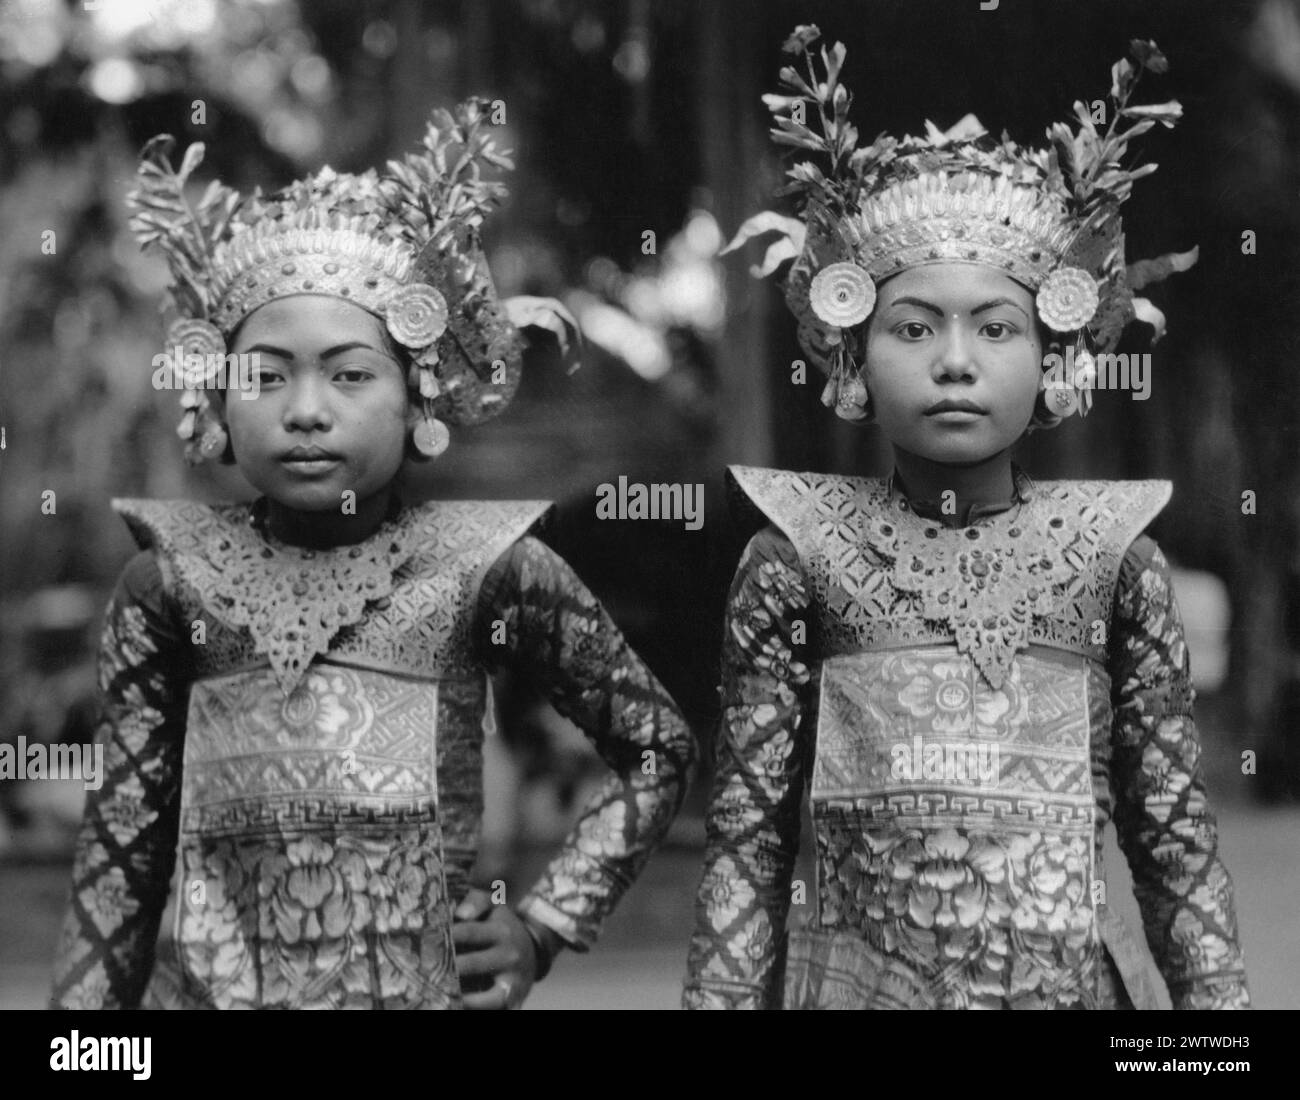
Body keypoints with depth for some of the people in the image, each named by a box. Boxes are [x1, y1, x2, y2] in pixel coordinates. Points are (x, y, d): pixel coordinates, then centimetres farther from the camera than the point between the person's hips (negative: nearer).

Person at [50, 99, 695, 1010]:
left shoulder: (489, 568, -7)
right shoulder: (174, 581, -4)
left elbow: (659, 749, 3)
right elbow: (121, 853, 1)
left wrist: (544, 927, -2)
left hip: (432, 985, -1)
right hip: (209, 986, 1)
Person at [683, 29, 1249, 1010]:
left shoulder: (1111, 552, -1)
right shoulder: (798, 555, -4)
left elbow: (1175, 835, 2)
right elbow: (749, 832, -2)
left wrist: (1218, 997, -2)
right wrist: (722, 995, -5)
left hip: (1070, 979, 1)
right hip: (861, 977, -1)